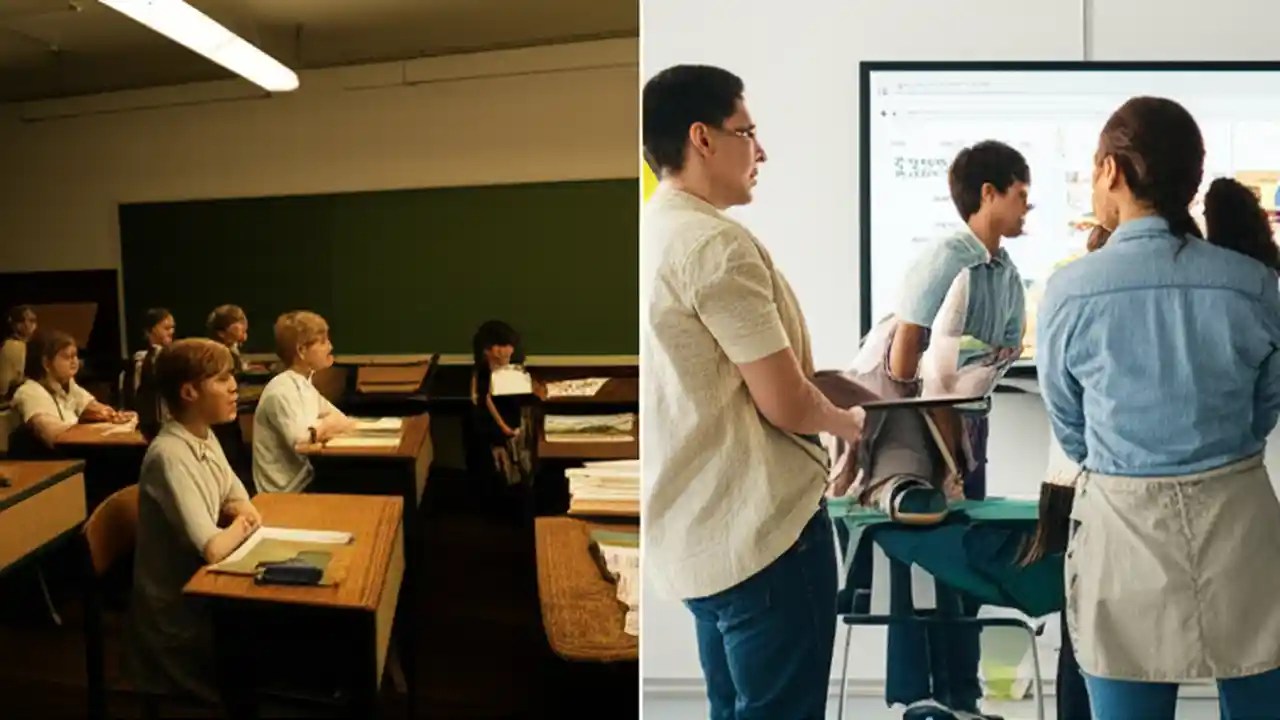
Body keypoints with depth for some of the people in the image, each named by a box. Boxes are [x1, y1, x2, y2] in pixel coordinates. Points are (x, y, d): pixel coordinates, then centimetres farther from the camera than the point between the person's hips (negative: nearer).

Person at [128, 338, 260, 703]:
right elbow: (212, 548, -31)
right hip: (177, 617, -7)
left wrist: (240, 513, -10)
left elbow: (240, 502, 12)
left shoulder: (205, 436, 1)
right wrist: (241, 525, -12)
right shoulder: (170, 456, -25)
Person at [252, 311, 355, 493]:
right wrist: (325, 425, -12)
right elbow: (300, 440, -30)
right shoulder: (281, 390, -18)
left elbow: (339, 420, 12)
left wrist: (323, 427, -9)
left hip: (305, 477, 8)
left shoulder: (304, 384, 12)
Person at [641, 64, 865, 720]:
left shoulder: (653, 236, 10)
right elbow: (785, 403, -17)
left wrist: (823, 385, 15)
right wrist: (848, 422, 4)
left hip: (693, 528, 9)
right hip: (760, 525, -9)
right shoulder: (716, 242, -18)